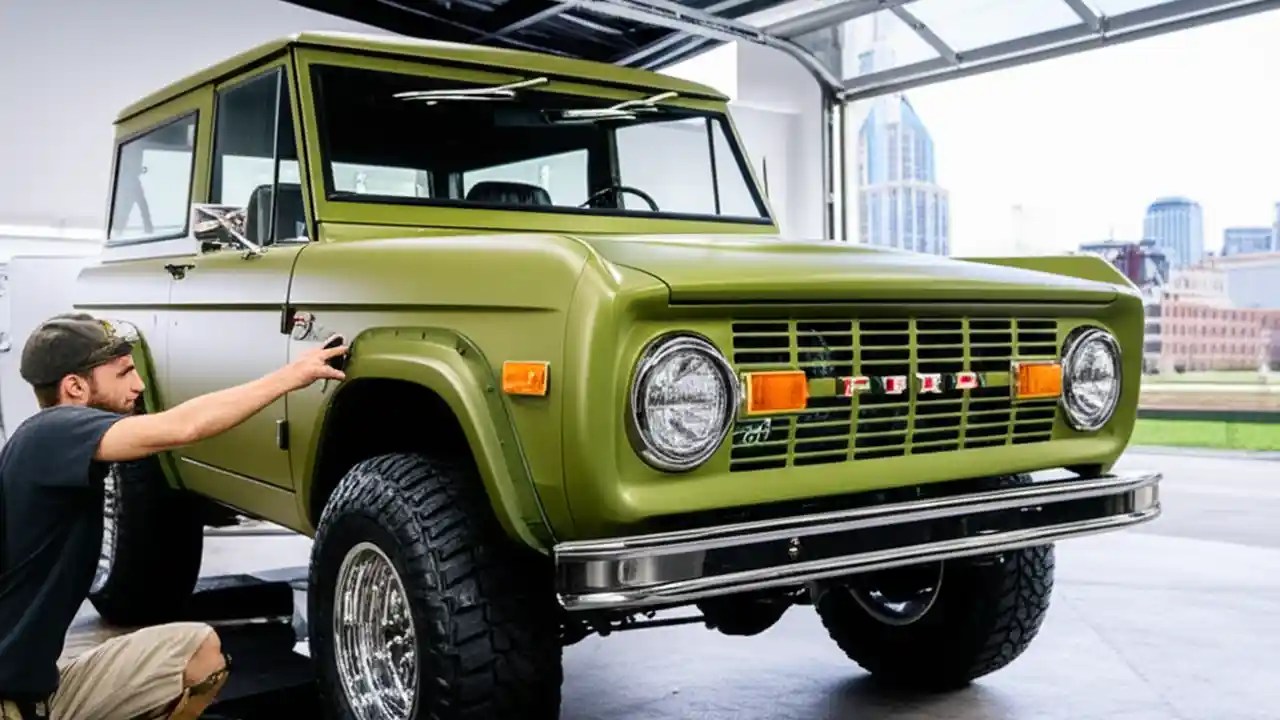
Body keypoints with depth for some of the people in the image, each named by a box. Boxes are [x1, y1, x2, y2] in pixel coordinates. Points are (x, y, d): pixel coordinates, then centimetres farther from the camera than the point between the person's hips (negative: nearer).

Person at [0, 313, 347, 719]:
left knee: (203, 651, 4)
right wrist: (292, 375, -22)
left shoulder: (57, 446, 11)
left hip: (38, 678, 9)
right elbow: (181, 428, -29)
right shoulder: (50, 434, -18)